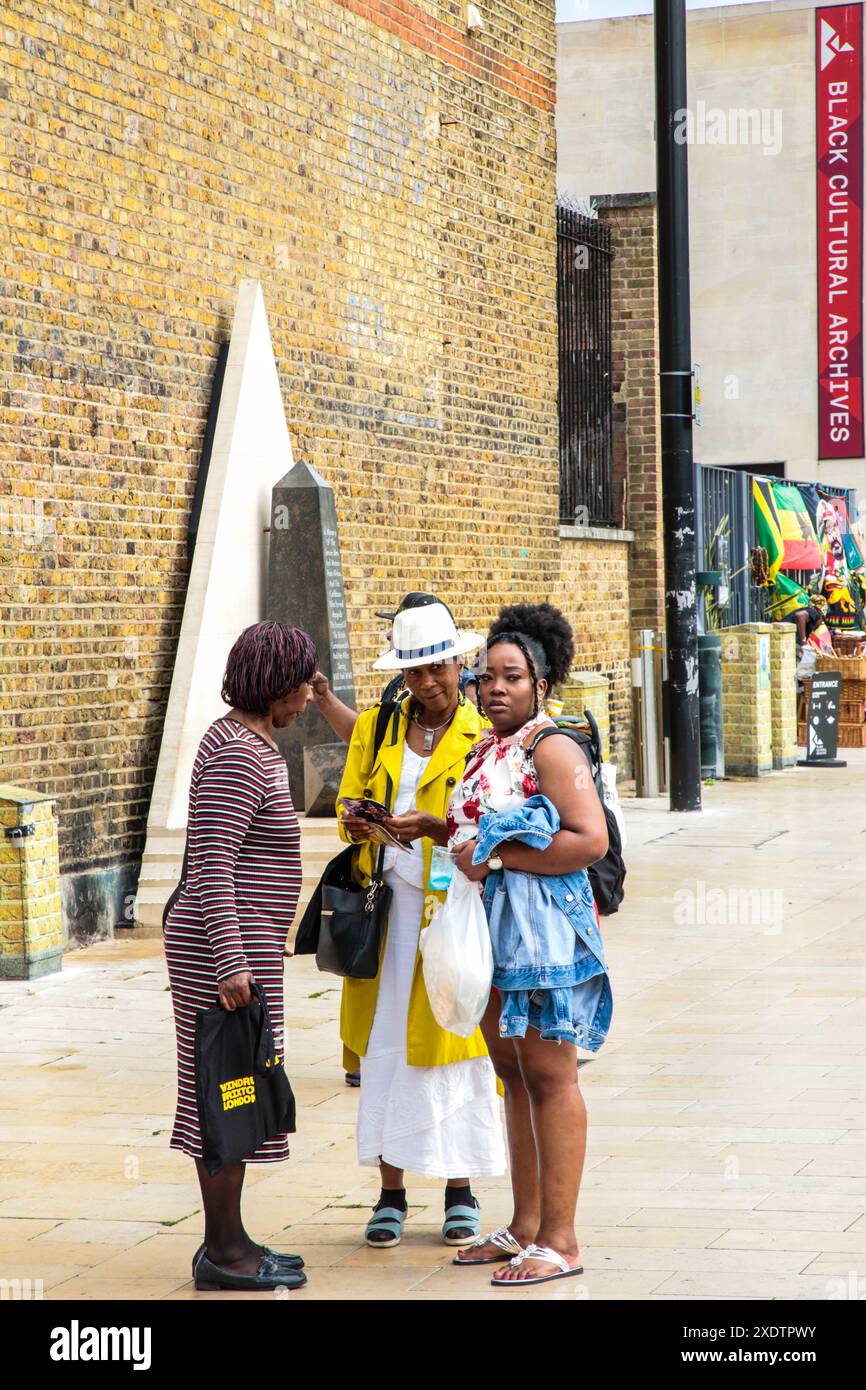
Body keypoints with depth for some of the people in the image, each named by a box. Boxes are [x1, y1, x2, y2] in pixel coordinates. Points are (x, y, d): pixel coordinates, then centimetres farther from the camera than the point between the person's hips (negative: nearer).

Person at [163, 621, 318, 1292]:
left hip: (241, 943, 10)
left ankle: (227, 1240, 18)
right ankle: (225, 1253, -1)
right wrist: (231, 962, -26)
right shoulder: (237, 754, -17)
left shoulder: (250, 744, 15)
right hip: (228, 942, -10)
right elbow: (212, 864, -23)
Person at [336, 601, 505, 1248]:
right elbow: (349, 798, 13)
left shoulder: (484, 738, 3)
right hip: (384, 904, 3)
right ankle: (391, 1192, 6)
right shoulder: (374, 728, 13)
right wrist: (354, 823, -10)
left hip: (452, 905, -3)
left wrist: (432, 825, -21)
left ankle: (461, 1193, 8)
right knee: (385, 1045, 0)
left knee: (451, 1041, -1)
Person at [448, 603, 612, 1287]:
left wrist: (496, 858, -20)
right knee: (513, 1075, 13)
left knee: (548, 1078, -5)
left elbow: (590, 840, -22)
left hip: (544, 928, -9)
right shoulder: (483, 750, 14)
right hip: (489, 927, 9)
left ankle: (559, 1240, -1)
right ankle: (525, 1226, 21)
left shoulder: (551, 747, -12)